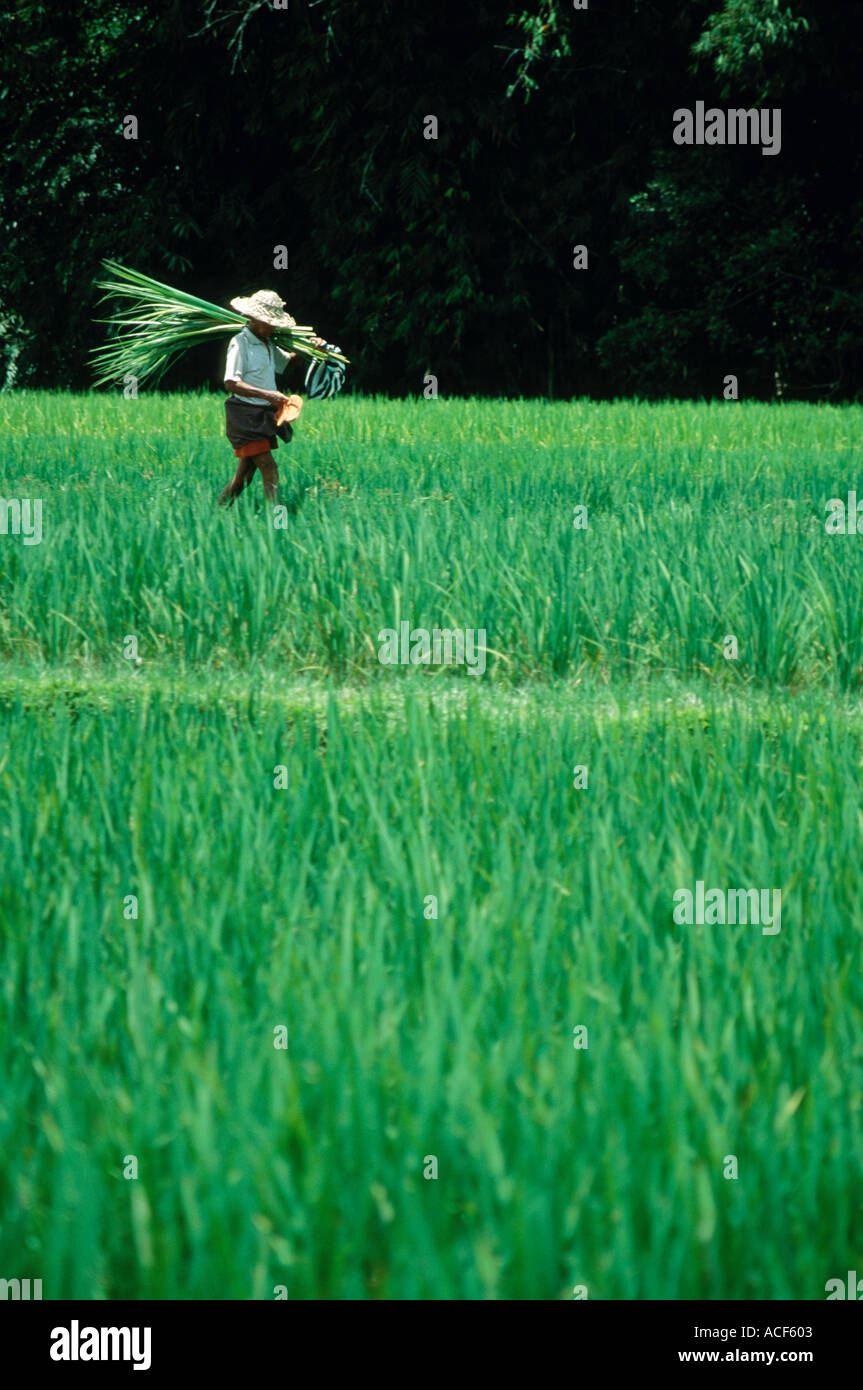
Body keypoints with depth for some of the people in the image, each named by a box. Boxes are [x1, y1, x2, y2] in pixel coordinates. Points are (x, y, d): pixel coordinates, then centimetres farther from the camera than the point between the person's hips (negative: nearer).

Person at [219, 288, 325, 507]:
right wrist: (266, 394, -32)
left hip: (264, 416, 9)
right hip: (245, 415, -9)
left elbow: (287, 360, 34)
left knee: (245, 474, 12)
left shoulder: (268, 345, 15)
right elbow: (231, 383, -24)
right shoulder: (239, 343, -13)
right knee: (269, 469, -16)